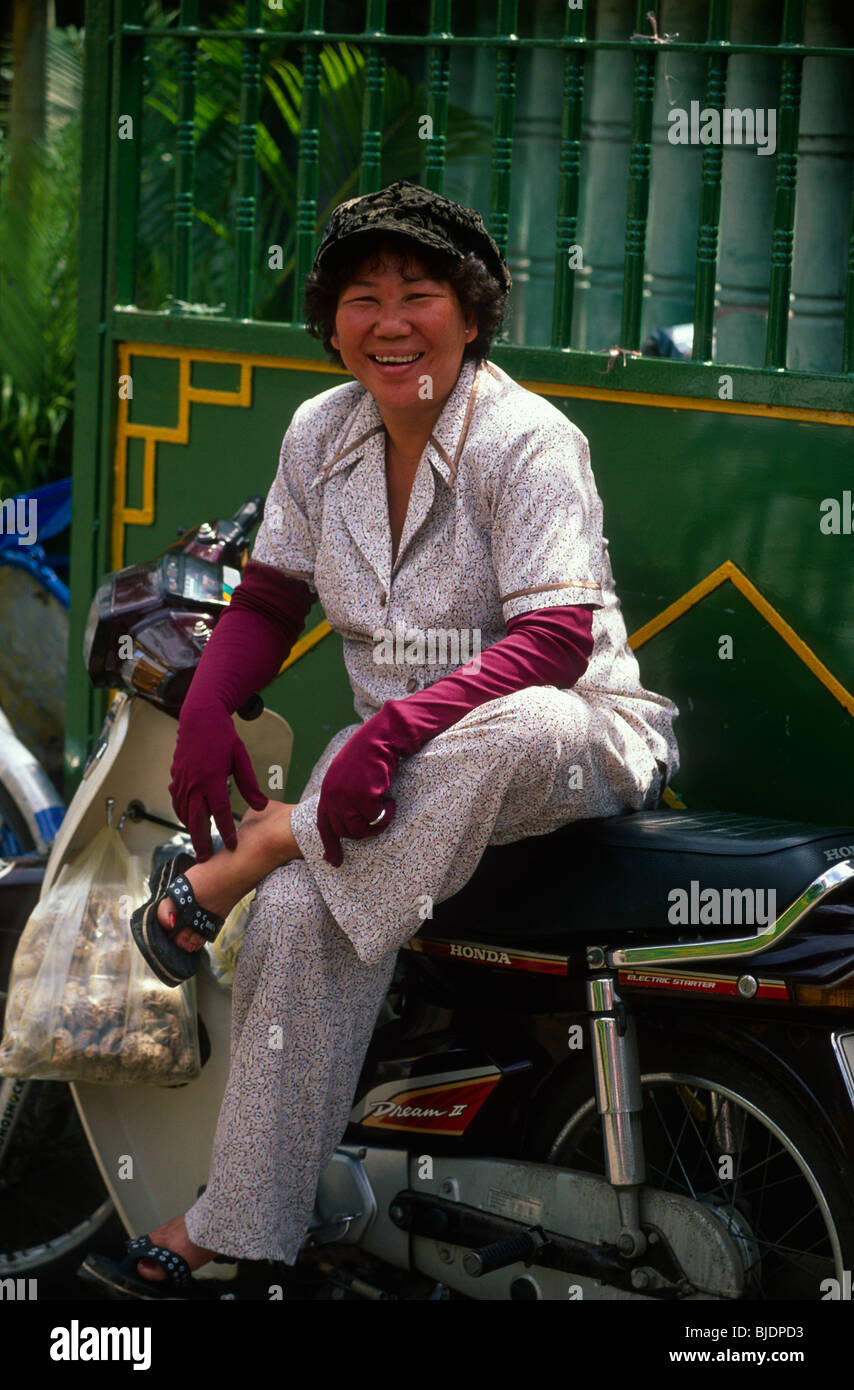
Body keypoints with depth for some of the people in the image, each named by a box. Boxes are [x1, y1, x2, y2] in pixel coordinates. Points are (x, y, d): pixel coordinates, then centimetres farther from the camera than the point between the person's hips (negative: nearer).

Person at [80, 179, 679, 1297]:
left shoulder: (529, 440, -14)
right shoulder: (320, 433, 5)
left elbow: (554, 639, -24)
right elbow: (269, 598, 13)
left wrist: (394, 727, -36)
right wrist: (206, 711, -8)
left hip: (573, 741, -5)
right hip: (405, 753, 5)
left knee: (518, 729, -42)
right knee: (300, 914, -23)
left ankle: (270, 842, -24)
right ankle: (236, 1224, -17)